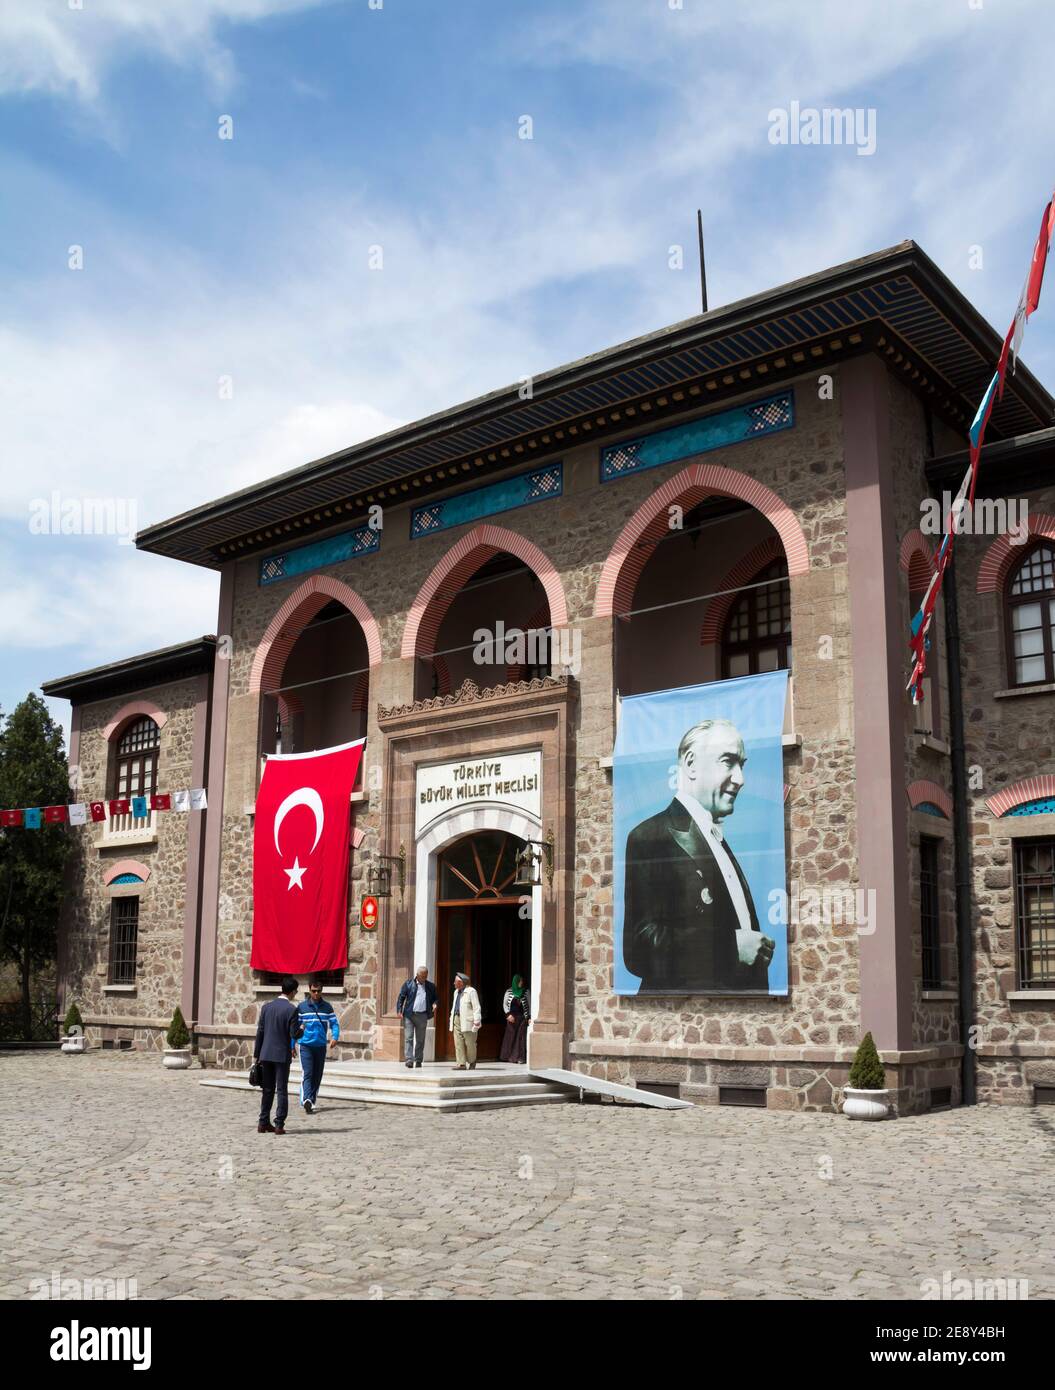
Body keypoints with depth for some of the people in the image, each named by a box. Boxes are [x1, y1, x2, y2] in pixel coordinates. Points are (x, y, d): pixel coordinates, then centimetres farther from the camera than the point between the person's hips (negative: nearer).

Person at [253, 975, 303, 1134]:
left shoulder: (267, 1006, 4)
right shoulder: (292, 1009, -11)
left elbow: (260, 1032, 5)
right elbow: (294, 1034, -13)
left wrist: (256, 1055, 10)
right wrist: (302, 1029, 10)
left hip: (266, 1054, 5)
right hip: (282, 1055, -4)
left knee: (267, 1090, 13)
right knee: (282, 1091, 3)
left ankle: (263, 1123, 15)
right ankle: (279, 1125, 1)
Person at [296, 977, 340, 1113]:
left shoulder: (327, 1007, 5)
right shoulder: (302, 1006, 1)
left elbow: (334, 1024, 3)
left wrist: (335, 1037, -16)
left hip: (321, 1046, 3)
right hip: (306, 1046, -3)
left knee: (317, 1076, 9)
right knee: (307, 1074, -15)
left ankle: (311, 1102, 21)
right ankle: (307, 1100, -26)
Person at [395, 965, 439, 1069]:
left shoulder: (431, 986, 10)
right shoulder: (408, 984, 2)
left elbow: (436, 998, 19)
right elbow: (401, 997, 2)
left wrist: (435, 1004, -4)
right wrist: (399, 1010, -8)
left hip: (422, 1015, 2)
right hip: (409, 1014, -2)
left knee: (420, 1039, 6)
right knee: (408, 1038, -8)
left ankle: (418, 1060, 13)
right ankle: (409, 1060, -9)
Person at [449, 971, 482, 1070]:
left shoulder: (471, 991, -8)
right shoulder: (456, 992, 18)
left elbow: (476, 1007, -12)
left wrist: (476, 1021, -16)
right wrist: (452, 1017, 19)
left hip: (467, 1021, -8)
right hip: (457, 1020, 8)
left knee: (469, 1043, 0)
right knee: (458, 1043, 0)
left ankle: (472, 1062, 18)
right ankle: (461, 1064, 2)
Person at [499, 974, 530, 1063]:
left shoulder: (526, 992, 5)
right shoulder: (509, 992, 4)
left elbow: (529, 1005, 6)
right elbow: (505, 1004, 5)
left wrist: (529, 1017, -2)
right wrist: (508, 1014, -8)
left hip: (522, 1017, 0)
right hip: (512, 1017, 0)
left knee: (521, 1036, -6)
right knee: (510, 1036, 1)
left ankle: (520, 1057, -5)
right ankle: (508, 1056, 9)